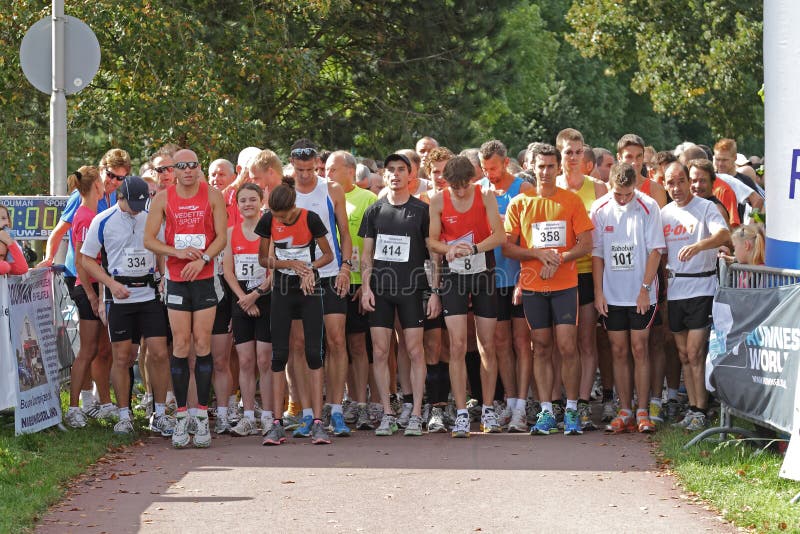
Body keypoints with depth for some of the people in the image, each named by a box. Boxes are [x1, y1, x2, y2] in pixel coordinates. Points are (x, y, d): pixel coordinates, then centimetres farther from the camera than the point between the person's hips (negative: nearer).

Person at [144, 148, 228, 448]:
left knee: (202, 344, -3)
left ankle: (203, 416, 1)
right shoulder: (163, 199, 2)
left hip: (204, 277, 0)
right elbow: (149, 240, 1)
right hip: (176, 279, 0)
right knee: (181, 345, -1)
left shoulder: (212, 196, 1)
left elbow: (222, 237, -2)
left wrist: (202, 259, -17)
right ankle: (181, 417, 3)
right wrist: (178, 252, -13)